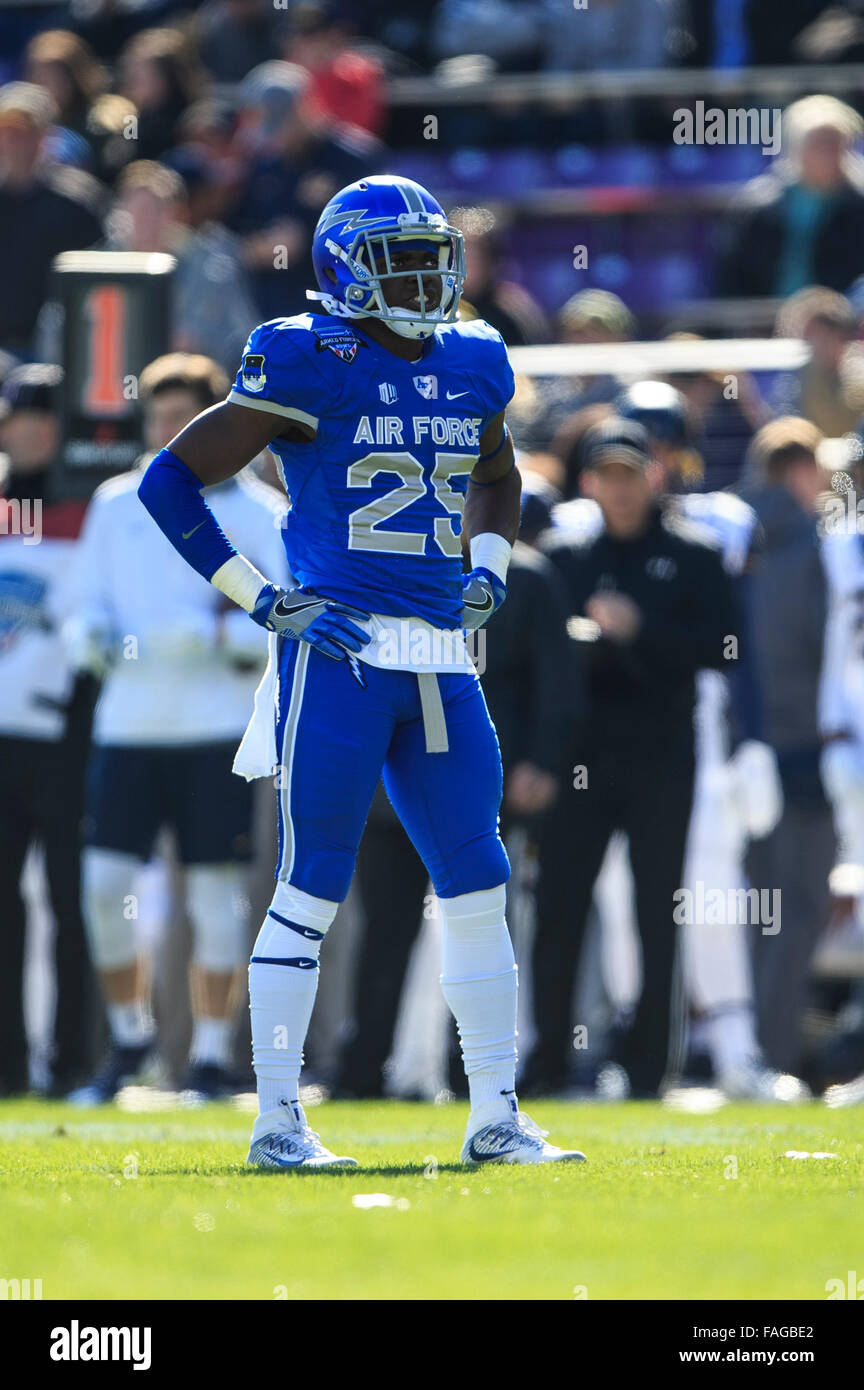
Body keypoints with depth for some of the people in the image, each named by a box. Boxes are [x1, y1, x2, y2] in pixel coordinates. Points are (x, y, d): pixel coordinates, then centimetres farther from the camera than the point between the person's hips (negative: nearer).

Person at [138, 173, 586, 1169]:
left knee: (477, 889, 5)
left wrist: (488, 566, 14)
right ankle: (276, 1123, 0)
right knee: (313, 888, -5)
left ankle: (496, 1120, 12)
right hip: (338, 654, -6)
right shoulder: (310, 365, -7)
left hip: (440, 663, 6)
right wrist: (262, 601, -8)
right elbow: (171, 480, -5)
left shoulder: (471, 368, 12)